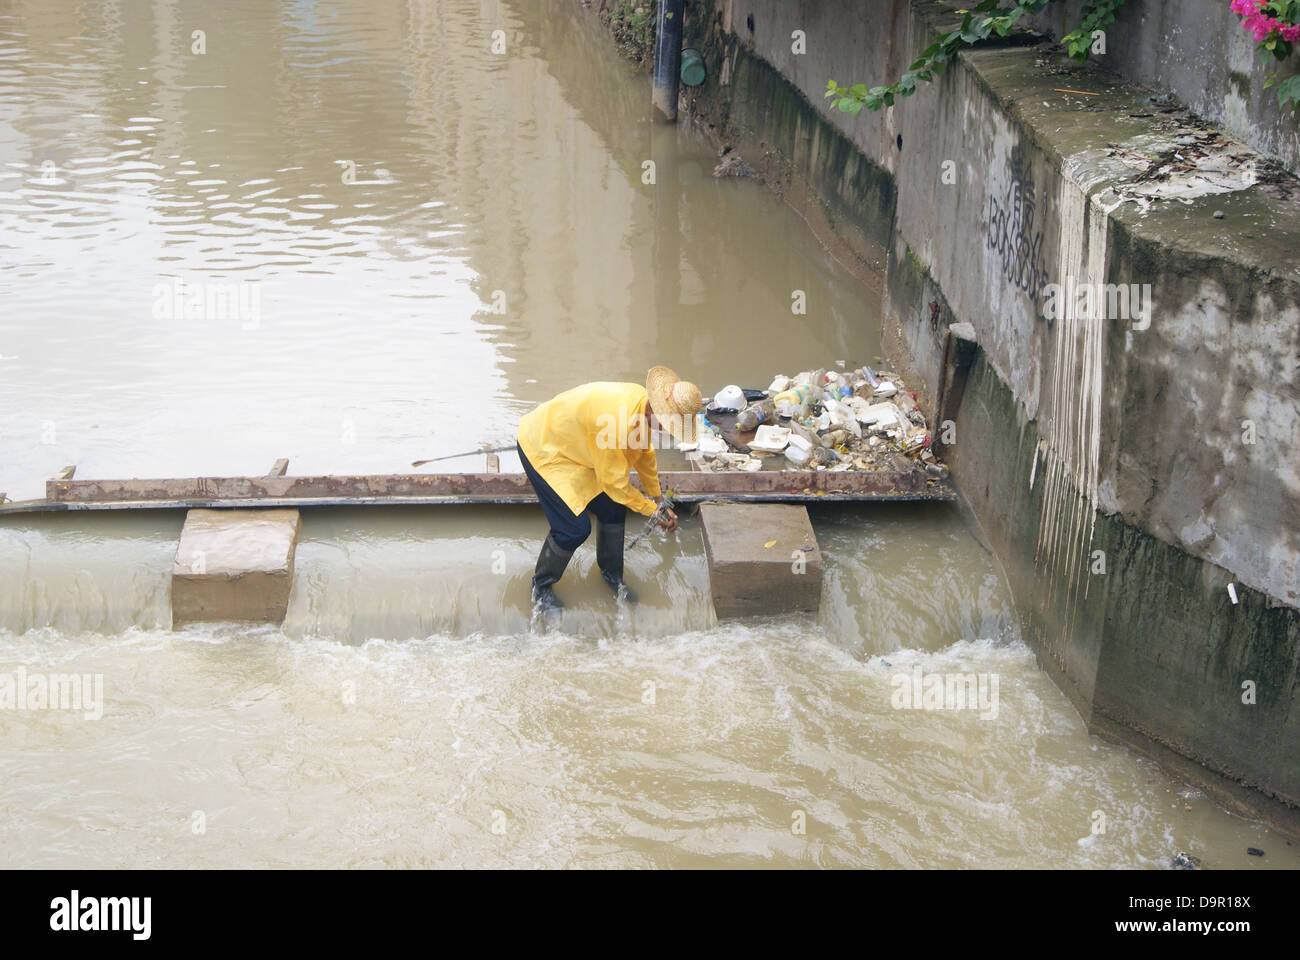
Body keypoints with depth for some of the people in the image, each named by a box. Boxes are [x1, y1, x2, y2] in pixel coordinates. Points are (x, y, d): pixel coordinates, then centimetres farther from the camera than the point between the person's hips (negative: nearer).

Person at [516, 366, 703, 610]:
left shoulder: (642, 400, -10)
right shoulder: (617, 421, -38)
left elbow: (645, 453, 11)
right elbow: (614, 482, -25)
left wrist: (657, 497, 21)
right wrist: (651, 509, -12)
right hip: (542, 450, -9)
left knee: (613, 510, 9)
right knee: (574, 528, -11)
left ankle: (611, 574, 31)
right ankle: (541, 587, 12)